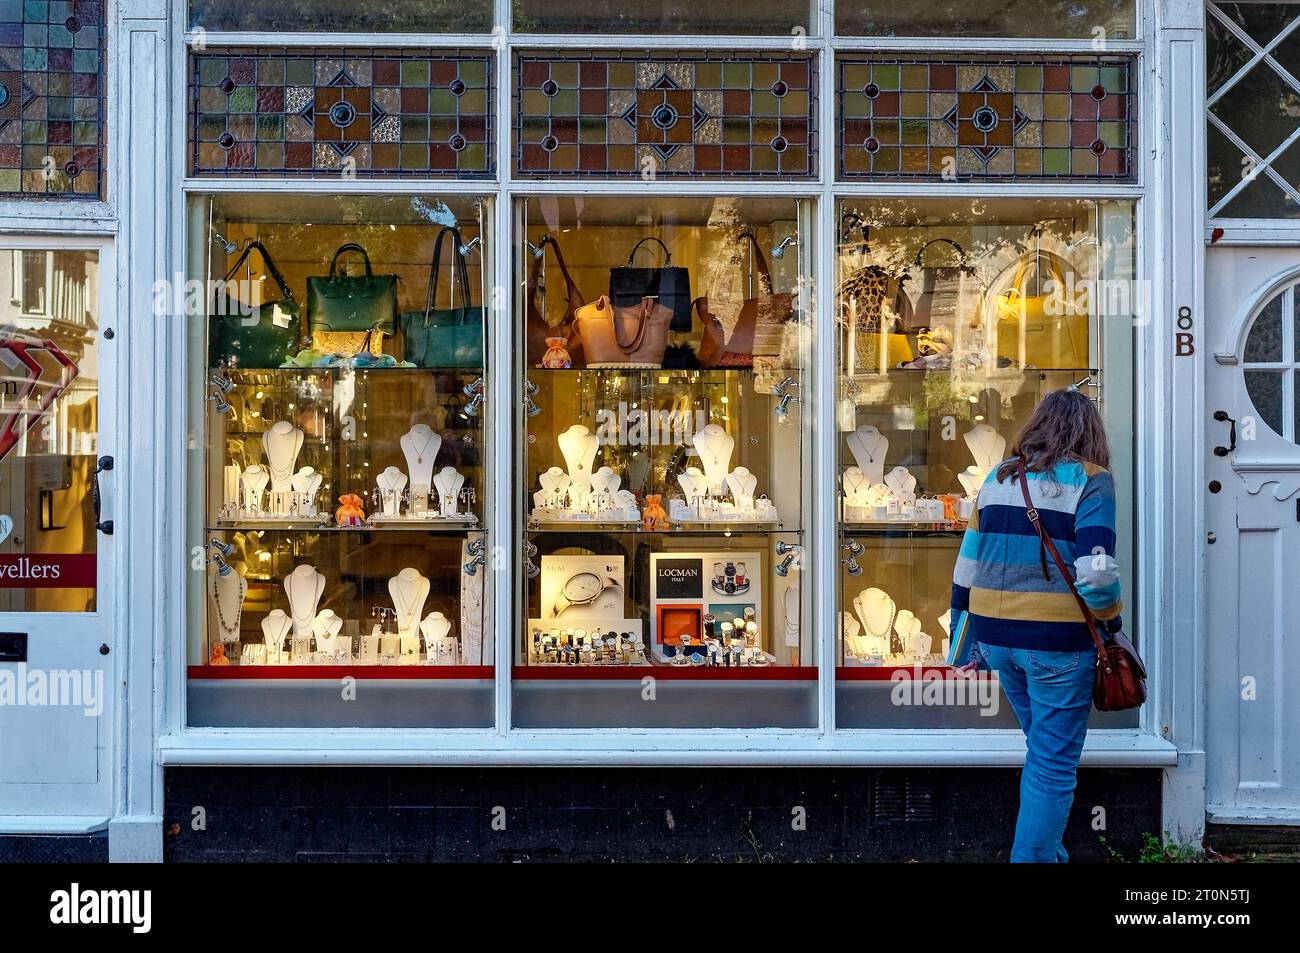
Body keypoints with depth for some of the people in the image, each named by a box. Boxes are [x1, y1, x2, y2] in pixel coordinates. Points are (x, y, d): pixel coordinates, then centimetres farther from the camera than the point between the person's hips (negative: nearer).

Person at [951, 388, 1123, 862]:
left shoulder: (998, 477, 10)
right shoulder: (1090, 480, -5)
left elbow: (968, 565, 10)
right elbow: (1095, 569, -15)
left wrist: (967, 640, 18)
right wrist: (1111, 623, 3)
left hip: (997, 636, 6)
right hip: (1058, 641, -6)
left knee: (1044, 748, 23)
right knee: (1054, 765, 4)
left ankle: (1047, 849, 32)